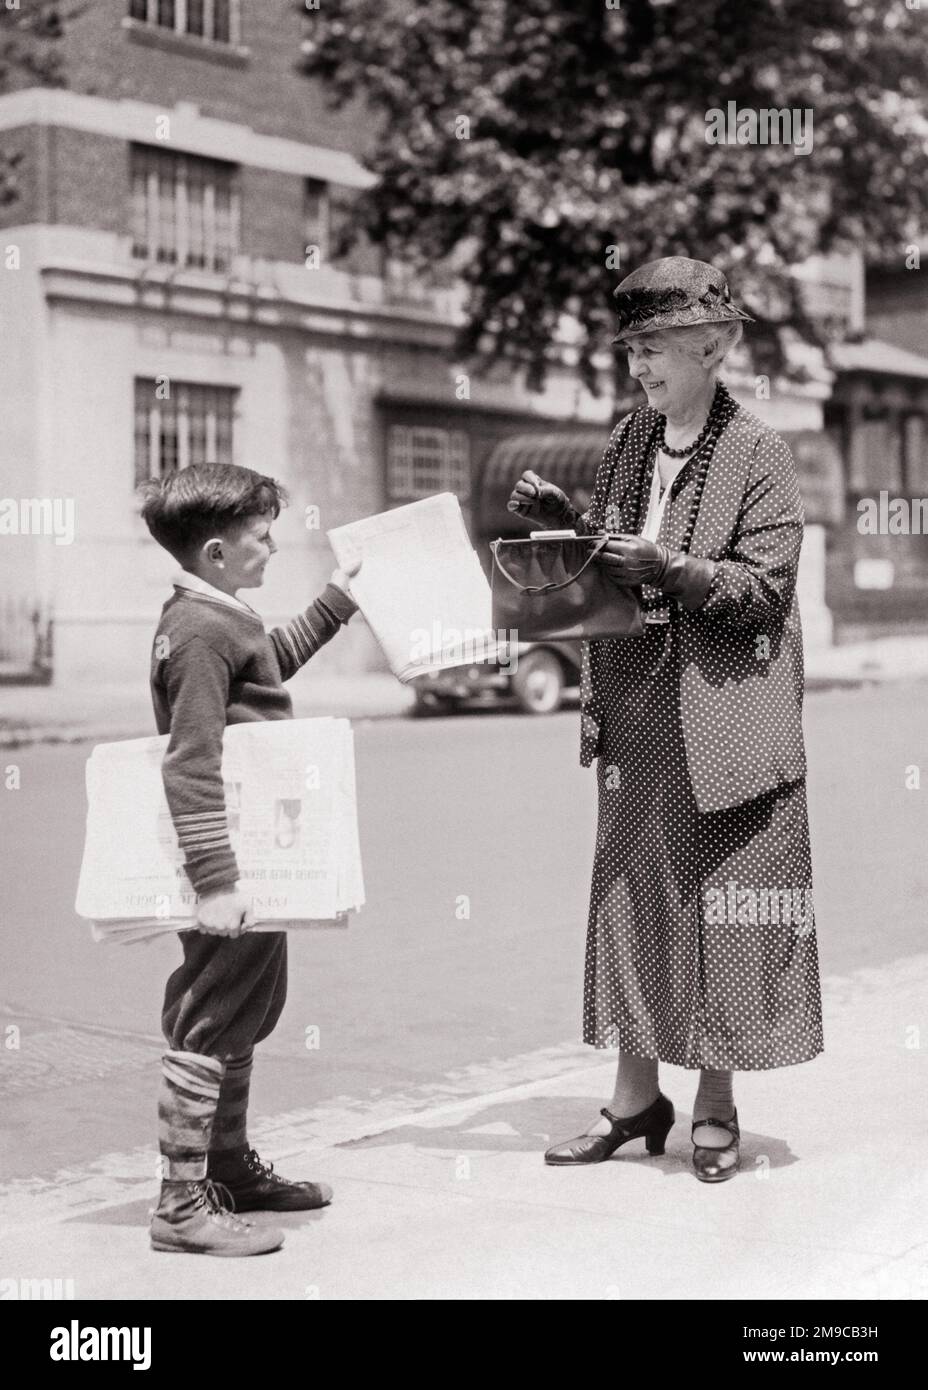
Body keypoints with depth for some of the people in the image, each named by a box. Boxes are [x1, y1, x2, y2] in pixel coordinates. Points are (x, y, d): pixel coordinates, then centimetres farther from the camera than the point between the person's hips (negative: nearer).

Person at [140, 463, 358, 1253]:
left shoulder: (223, 619, 12)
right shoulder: (200, 631, -19)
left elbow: (271, 661, 36)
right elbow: (192, 767, -25)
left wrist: (337, 600, 38)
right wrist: (216, 882, -29)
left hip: (253, 860, 11)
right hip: (232, 867, -11)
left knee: (245, 1019, 21)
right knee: (209, 1029, -5)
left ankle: (230, 1167, 35)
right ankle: (182, 1207, 3)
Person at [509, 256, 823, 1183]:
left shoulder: (757, 452, -6)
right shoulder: (629, 441, 10)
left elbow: (764, 588, -11)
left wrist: (672, 569, -24)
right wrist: (563, 524, -1)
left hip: (725, 716, -5)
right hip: (638, 715, 5)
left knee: (722, 906, 3)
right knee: (631, 899, 9)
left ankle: (716, 1106, 15)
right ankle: (635, 1097, 20)